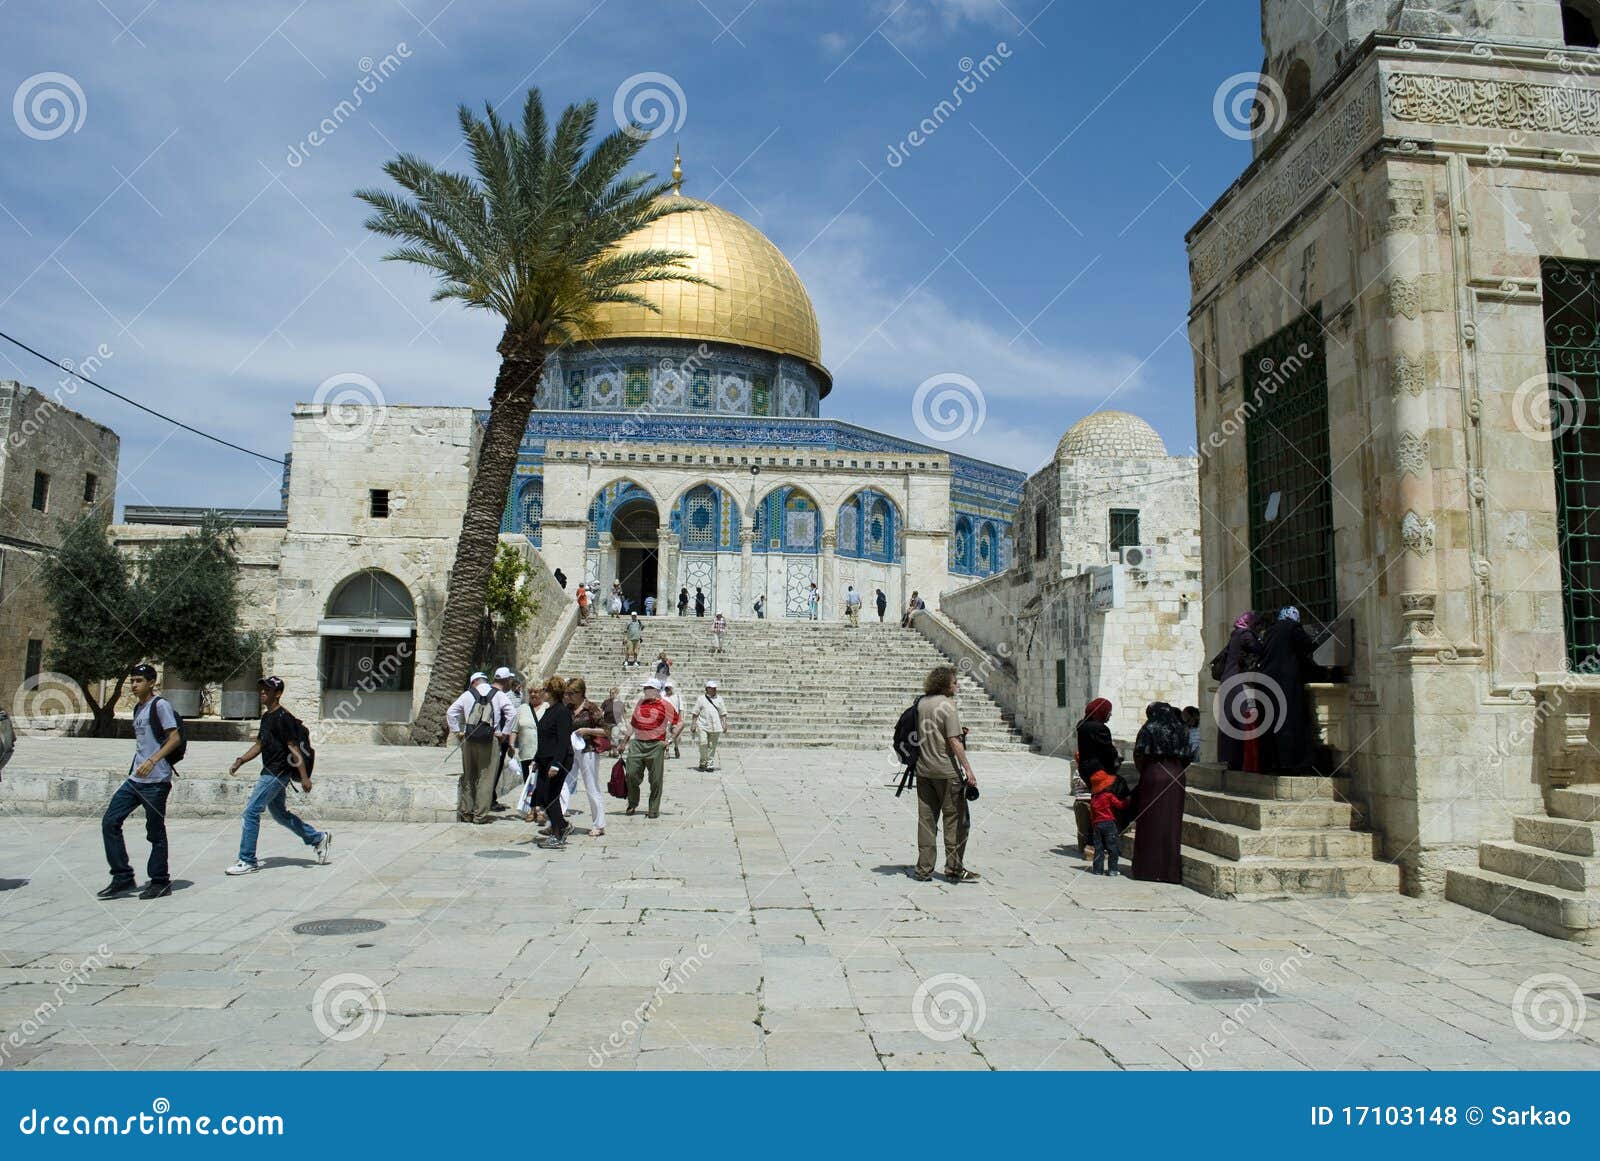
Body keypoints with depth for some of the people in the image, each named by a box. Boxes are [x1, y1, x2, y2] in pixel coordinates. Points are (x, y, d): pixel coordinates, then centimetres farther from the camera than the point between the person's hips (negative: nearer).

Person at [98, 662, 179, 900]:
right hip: (135, 779, 9)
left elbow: (175, 738, -16)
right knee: (109, 822, 4)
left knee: (155, 832, 0)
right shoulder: (137, 708, 17)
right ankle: (123, 877, 12)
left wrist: (152, 761, -25)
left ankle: (160, 882, 11)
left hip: (156, 781, -9)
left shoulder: (160, 705, -9)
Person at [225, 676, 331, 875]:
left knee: (251, 811, -9)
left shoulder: (283, 717, -15)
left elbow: (294, 748, -18)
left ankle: (248, 861, -2)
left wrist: (304, 777, -20)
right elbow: (259, 745, 23)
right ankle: (318, 838, 28)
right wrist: (240, 761, 10)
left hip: (278, 772, -10)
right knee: (279, 814, 17)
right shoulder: (266, 716, 14)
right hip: (269, 771, 10)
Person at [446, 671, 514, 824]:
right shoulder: (498, 695, 4)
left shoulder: (468, 695, 9)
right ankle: (480, 815, 2)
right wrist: (504, 732, -2)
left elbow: (450, 712, 7)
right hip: (491, 741, -2)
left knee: (468, 777, 14)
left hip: (469, 740, 2)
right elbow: (511, 712, -7)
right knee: (486, 778, 2)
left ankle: (465, 812, 20)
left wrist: (457, 730, 10)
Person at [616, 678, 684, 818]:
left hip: (656, 745, -4)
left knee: (656, 780, 2)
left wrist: (671, 739, -7)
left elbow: (679, 723, -1)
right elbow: (632, 722, 20)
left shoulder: (664, 705, -4)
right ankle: (633, 803, 22)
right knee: (631, 774, -1)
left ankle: (654, 810, 13)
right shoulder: (639, 702, 11)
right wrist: (625, 738, 17)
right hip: (637, 743, 4)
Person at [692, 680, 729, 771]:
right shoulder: (701, 698, 8)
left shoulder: (719, 699, 13)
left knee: (712, 746, 1)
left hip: (715, 726, 2)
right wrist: (693, 725, 3)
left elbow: (723, 714, 13)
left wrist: (724, 725, 4)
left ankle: (710, 765, 7)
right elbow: (695, 713, 8)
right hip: (702, 726, -2)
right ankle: (703, 762, 4)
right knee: (703, 743, -14)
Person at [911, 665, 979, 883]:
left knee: (926, 819, 9)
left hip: (923, 770, 6)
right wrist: (968, 769, -15)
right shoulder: (947, 706, -12)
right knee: (955, 819, 4)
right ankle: (954, 869, 7)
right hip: (946, 771, -6)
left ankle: (924, 868, 11)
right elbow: (954, 742, -17)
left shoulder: (921, 703, 8)